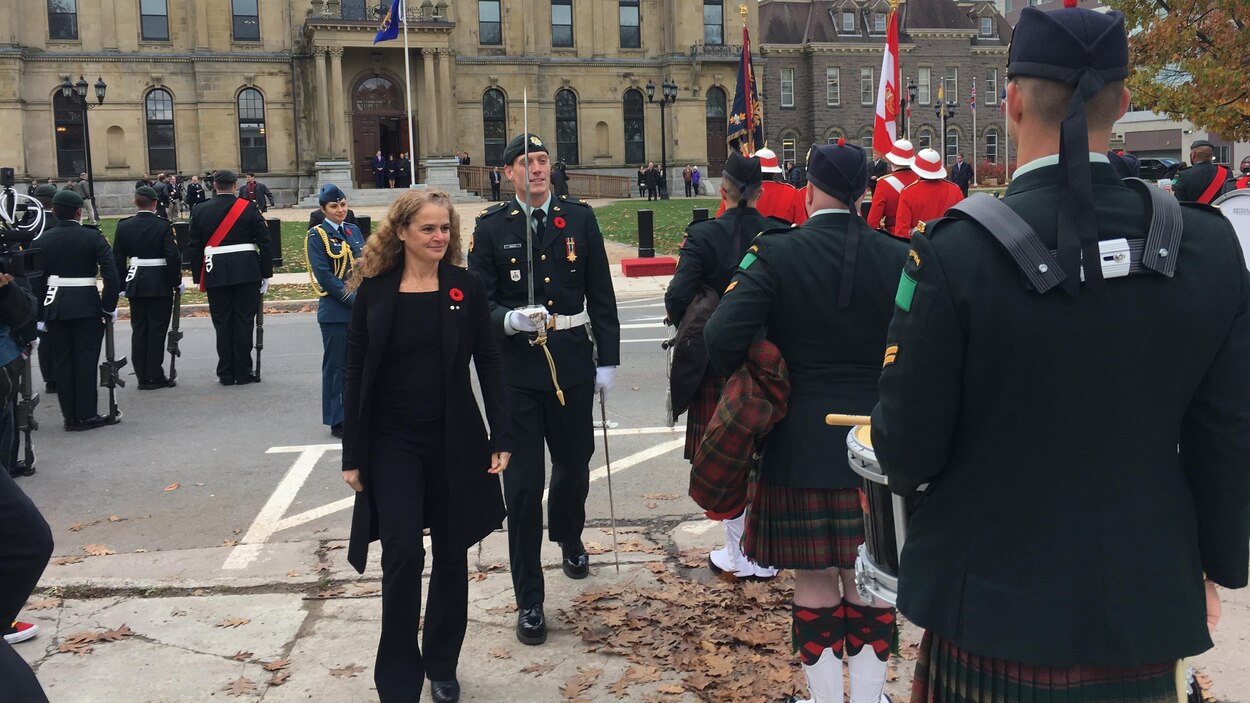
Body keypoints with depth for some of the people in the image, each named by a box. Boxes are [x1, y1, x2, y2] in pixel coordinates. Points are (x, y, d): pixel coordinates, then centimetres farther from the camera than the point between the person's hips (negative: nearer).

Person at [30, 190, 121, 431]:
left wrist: (40, 314, 8)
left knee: (61, 362, 9)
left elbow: (36, 279, 2)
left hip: (55, 308, 3)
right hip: (87, 308, -3)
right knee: (86, 361, 3)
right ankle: (86, 415, 4)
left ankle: (70, 417, 12)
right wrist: (109, 307, -5)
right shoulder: (93, 237, -6)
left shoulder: (44, 239, 2)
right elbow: (111, 274, -13)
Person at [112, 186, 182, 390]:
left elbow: (118, 258, 3)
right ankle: (155, 377, 4)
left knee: (138, 330, 10)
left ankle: (142, 376, 13)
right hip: (160, 284, -4)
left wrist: (121, 285, 10)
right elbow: (173, 256, -14)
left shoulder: (124, 226, 1)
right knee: (157, 330, 2)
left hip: (135, 283, 4)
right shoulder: (163, 226, -10)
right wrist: (176, 281, -3)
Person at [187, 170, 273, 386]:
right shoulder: (248, 209, -2)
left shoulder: (201, 211, 3)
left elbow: (193, 247, 4)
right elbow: (264, 242, -3)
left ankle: (226, 374, 11)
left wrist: (198, 277, 11)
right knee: (244, 322, 4)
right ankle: (243, 373, 6)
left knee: (222, 323, 7)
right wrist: (266, 274, 3)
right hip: (247, 273, -1)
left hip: (216, 275, 1)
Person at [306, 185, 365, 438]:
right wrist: (352, 298, -17)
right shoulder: (317, 236, -5)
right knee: (336, 366, 2)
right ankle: (337, 420, 11)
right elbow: (323, 275, -12)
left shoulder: (354, 231, 12)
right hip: (335, 311, -5)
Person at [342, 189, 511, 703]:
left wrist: (502, 436, -5)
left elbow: (489, 364, 1)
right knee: (403, 553, -8)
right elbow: (356, 375, 1)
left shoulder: (466, 287, -2)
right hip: (392, 442, -1)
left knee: (451, 554, 10)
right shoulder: (374, 291, -2)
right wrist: (353, 455, -1)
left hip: (454, 439, 1)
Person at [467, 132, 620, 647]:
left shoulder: (580, 218, 4)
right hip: (516, 368, -2)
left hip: (572, 363, 2)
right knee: (523, 483, -1)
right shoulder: (491, 227, 0)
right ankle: (529, 600, 9)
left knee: (574, 463, 18)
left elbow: (601, 295, 6)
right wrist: (509, 320, -23)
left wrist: (607, 359, 2)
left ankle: (569, 540, 51)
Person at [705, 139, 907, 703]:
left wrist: (745, 383, 1)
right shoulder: (898, 257, -3)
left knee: (816, 585, 9)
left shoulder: (775, 253, -11)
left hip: (802, 450, -2)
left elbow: (723, 338, -19)